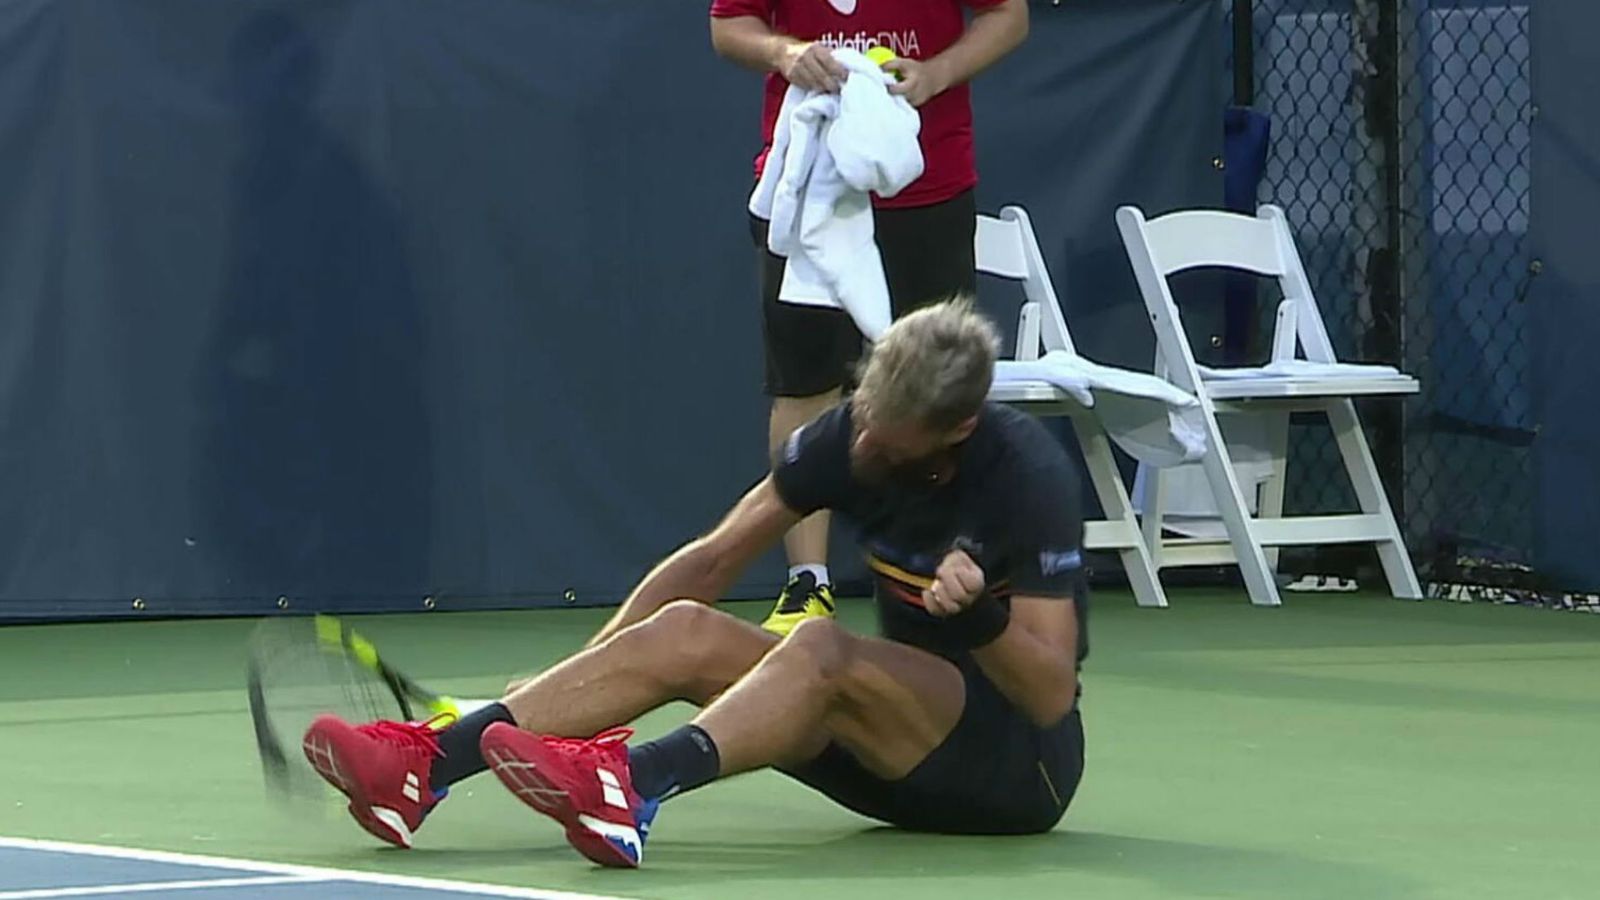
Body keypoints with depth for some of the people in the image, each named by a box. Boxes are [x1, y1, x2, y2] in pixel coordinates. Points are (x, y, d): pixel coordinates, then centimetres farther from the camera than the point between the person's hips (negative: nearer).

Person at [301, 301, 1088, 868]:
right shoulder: (848, 436, -3)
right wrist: (568, 688, 4)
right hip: (898, 754, 7)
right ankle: (424, 769, -29)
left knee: (821, 649, -34)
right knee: (684, 633, -14)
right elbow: (711, 561, 7)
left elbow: (1053, 693, -22)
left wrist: (979, 615, -40)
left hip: (1020, 761, -6)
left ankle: (631, 789, -59)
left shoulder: (1029, 476, -20)